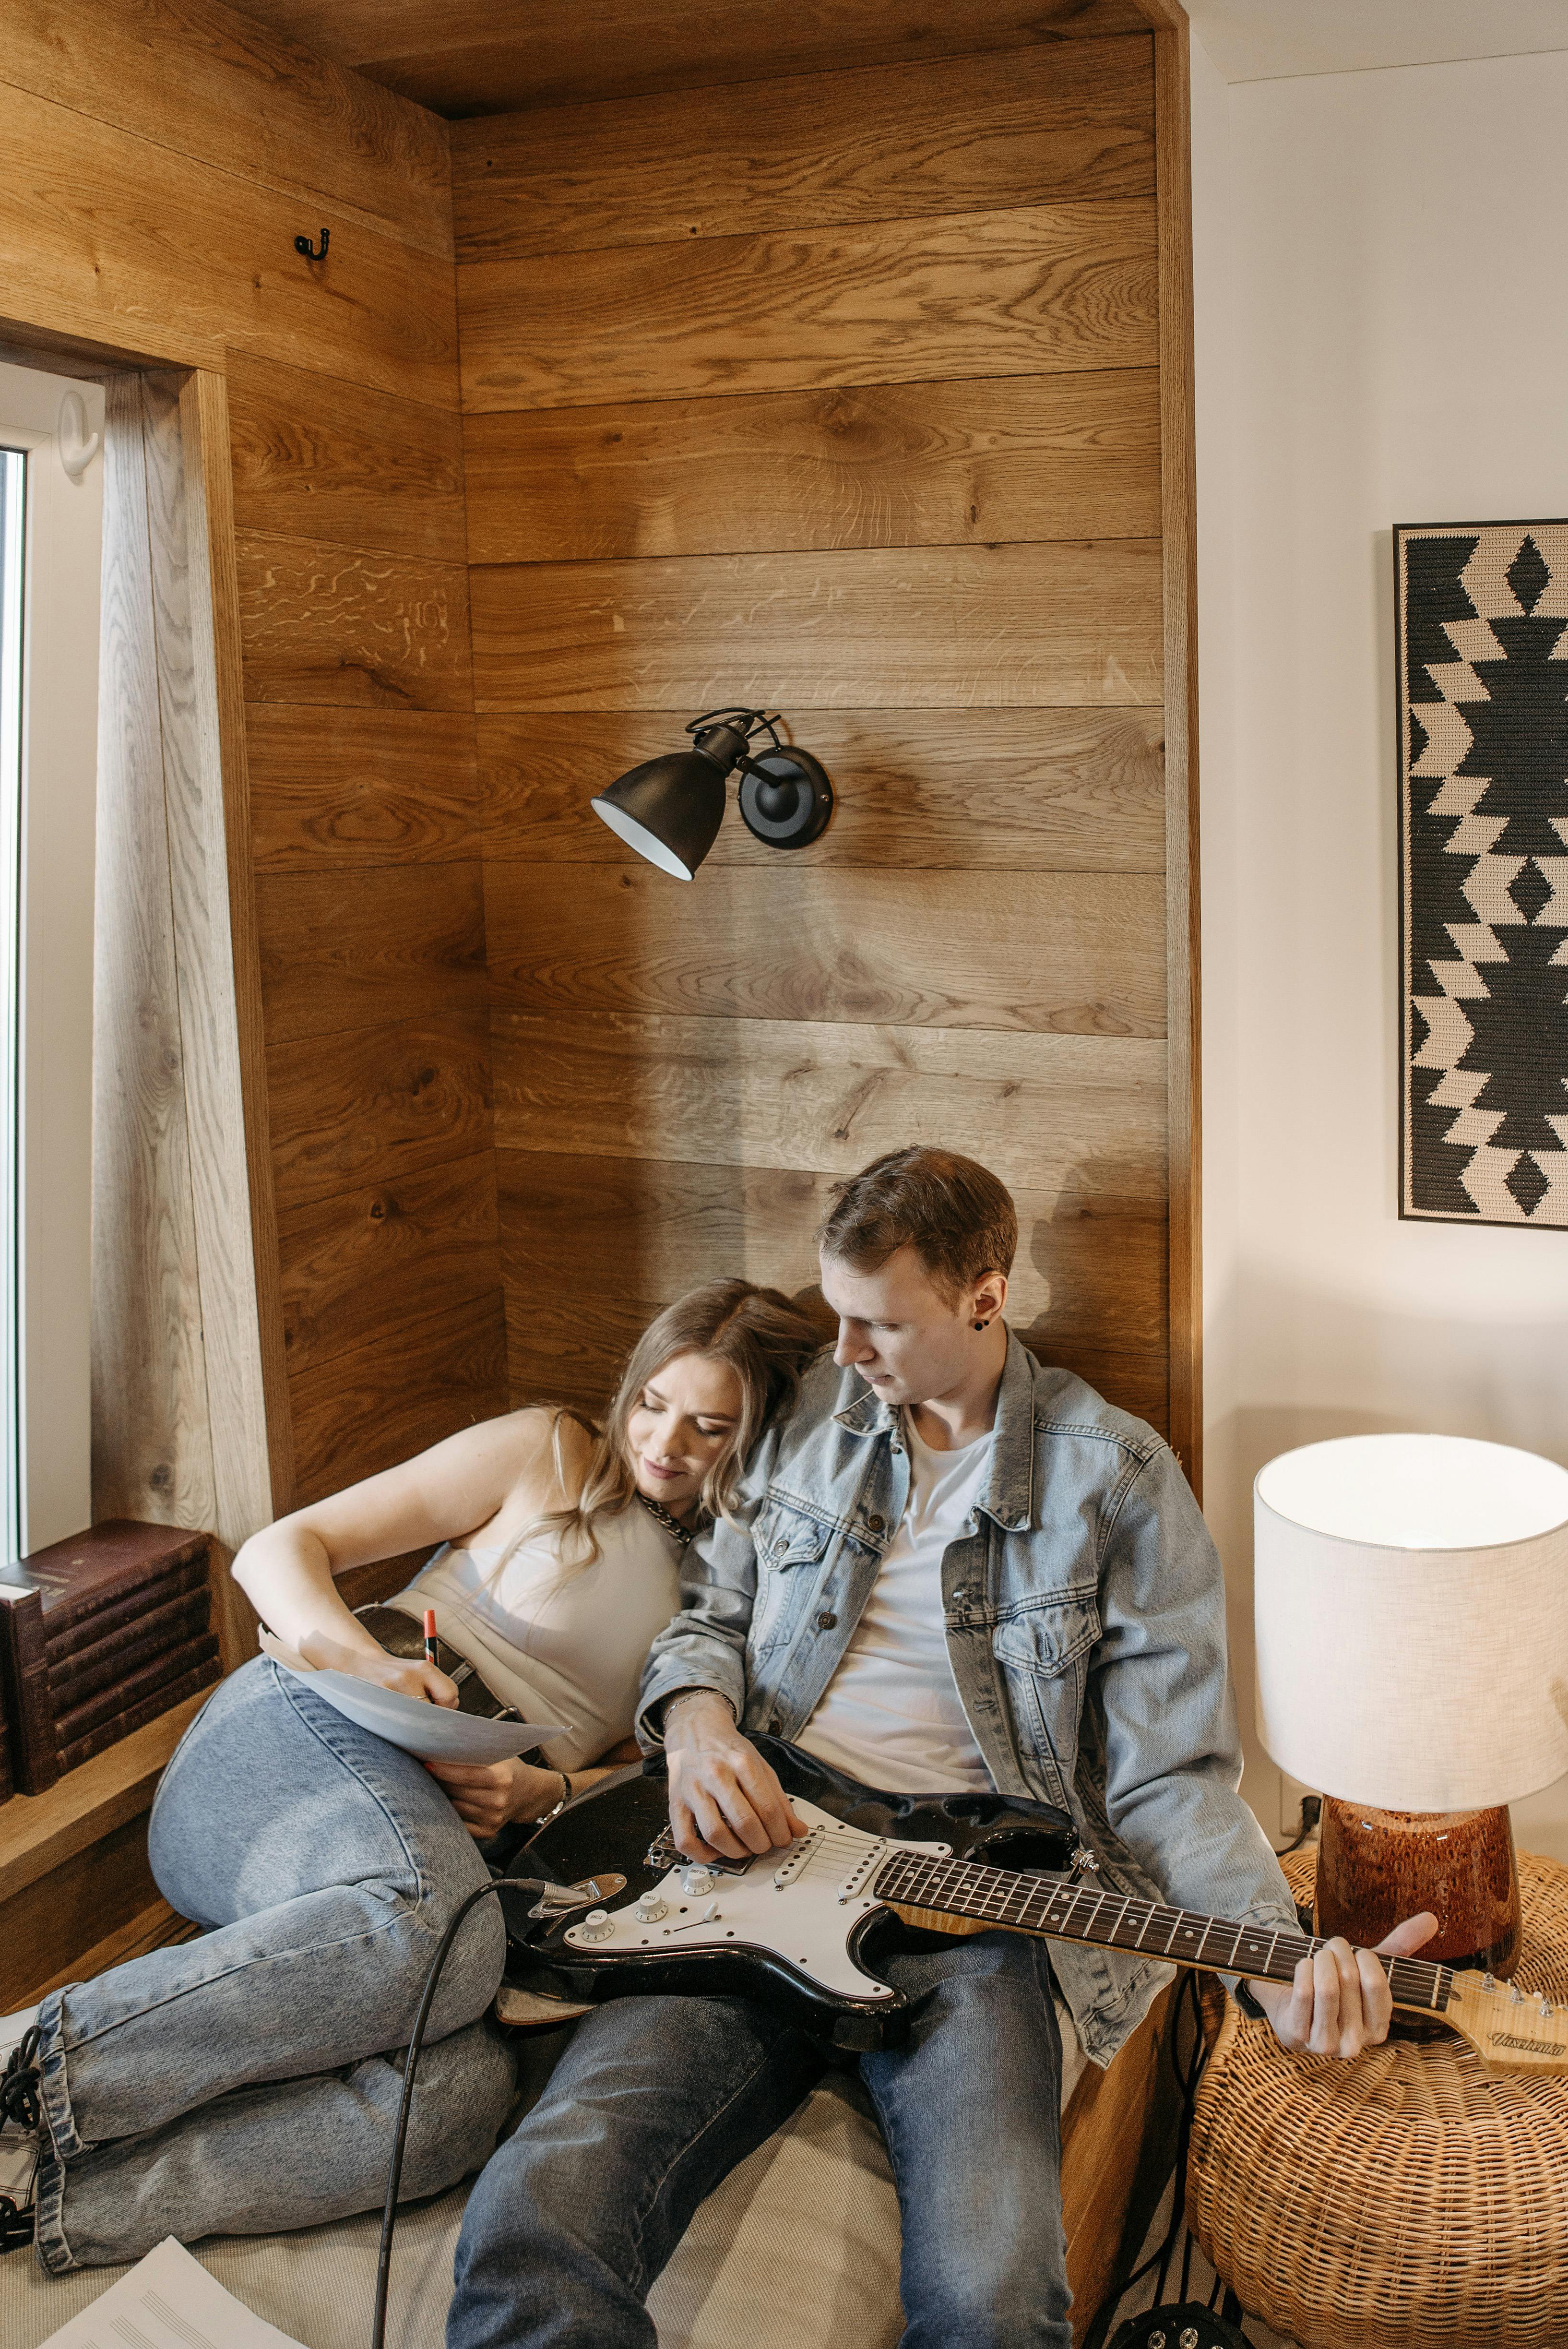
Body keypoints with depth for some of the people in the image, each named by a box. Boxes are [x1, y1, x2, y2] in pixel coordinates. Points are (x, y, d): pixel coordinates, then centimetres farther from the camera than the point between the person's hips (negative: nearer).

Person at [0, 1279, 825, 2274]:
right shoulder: (548, 1455, 9)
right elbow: (278, 1550, 5)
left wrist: (548, 1792, -5)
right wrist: (365, 1658, -16)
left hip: (460, 1846, 3)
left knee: (460, 2092, -33)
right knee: (436, 1927, -41)